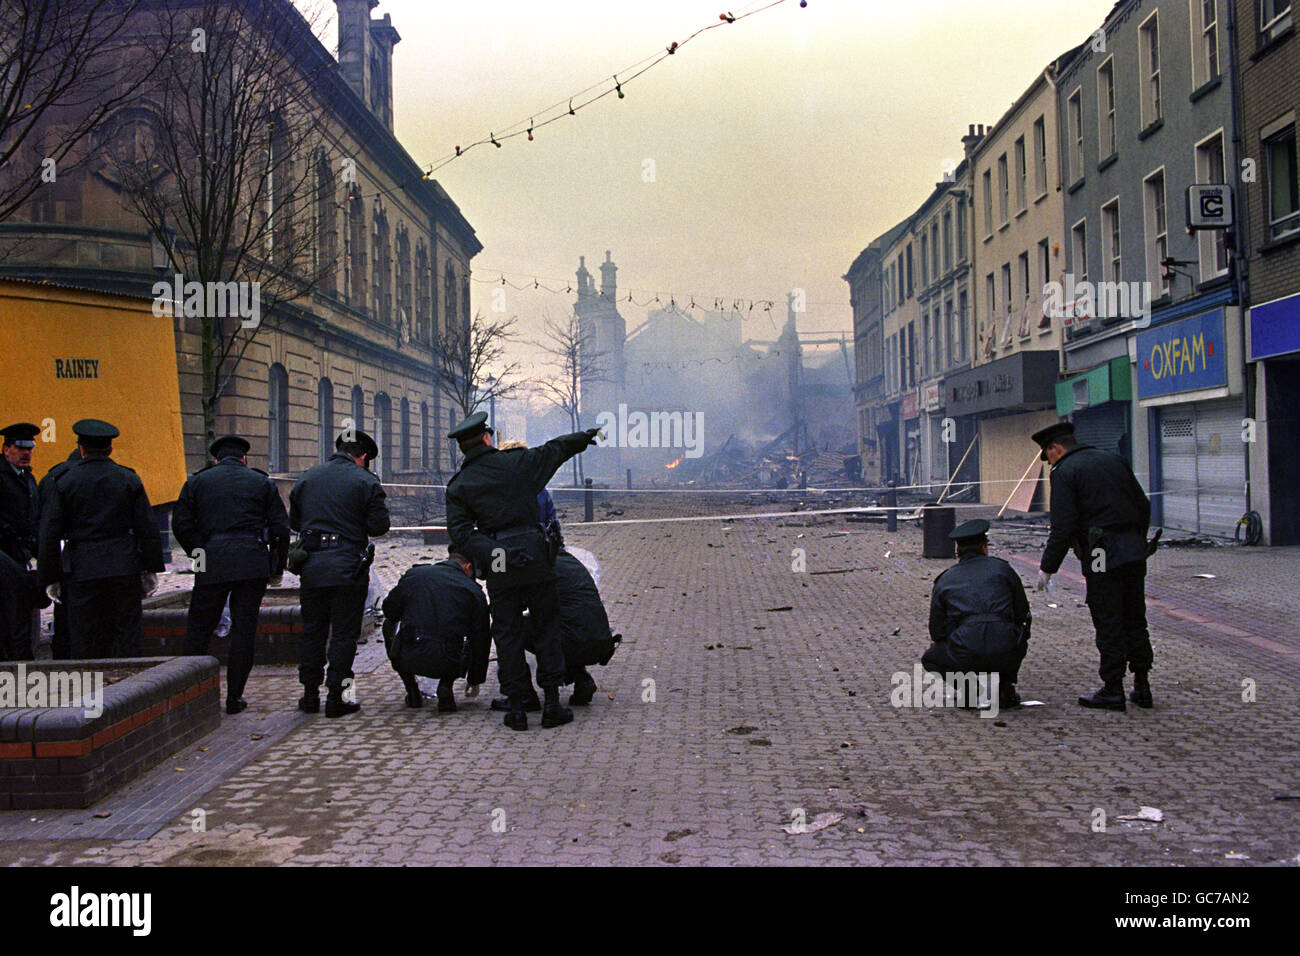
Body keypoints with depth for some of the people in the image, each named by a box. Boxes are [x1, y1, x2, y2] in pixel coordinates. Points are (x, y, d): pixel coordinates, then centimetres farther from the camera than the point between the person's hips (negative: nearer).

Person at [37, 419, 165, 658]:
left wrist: (50, 578, 7)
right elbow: (147, 529, 2)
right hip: (125, 569, 1)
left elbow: (50, 534, 0)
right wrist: (151, 570, 9)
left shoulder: (66, 482, 0)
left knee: (84, 642, 5)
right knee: (129, 635, 6)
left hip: (84, 570, -1)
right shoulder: (129, 479, 3)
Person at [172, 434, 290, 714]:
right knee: (244, 630, 5)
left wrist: (198, 555, 13)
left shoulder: (197, 482, 10)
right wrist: (277, 569, 12)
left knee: (198, 630, 8)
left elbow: (181, 525, 2)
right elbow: (280, 528, 5)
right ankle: (234, 697, 8)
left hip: (212, 565, 0)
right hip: (253, 564, 0)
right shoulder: (262, 482, 11)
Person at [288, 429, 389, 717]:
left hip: (312, 567, 4)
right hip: (349, 567, -4)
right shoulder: (365, 481, -6)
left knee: (312, 631, 14)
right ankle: (336, 697, 2)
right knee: (344, 633, 2)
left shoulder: (307, 478, 8)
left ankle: (310, 694, 19)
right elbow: (379, 525, -7)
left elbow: (294, 522, 14)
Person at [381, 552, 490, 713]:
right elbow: (481, 639, 17)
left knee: (389, 625, 32)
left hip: (408, 660, 0)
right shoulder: (474, 591, 11)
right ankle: (445, 686, 7)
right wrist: (474, 680, 29)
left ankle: (412, 692, 24)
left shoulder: (413, 574, 12)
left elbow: (389, 610, 18)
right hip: (447, 665, 0)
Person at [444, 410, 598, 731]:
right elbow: (555, 449, 18)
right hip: (535, 557, -1)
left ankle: (517, 707, 8)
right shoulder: (517, 462, 2)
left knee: (507, 635, 8)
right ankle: (551, 702, 7)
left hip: (498, 569, 1)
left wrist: (485, 556, -5)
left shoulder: (458, 486, 3)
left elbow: (459, 533, -7)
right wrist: (585, 436, 34)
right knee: (547, 628, 8)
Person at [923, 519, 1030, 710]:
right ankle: (1005, 689, 19)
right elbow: (1023, 613, 21)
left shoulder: (944, 581, 18)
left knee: (930, 659, 28)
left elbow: (936, 631, 18)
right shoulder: (1002, 568, 16)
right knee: (1019, 641, 36)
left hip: (964, 655, -1)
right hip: (1006, 654, 1)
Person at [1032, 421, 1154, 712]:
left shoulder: (1064, 472, -5)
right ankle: (1141, 687, 18)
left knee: (1108, 623, -1)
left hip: (1103, 555, -7)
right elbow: (1143, 505, 17)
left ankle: (1113, 690, 4)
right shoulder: (1113, 460, 16)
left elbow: (1062, 527, -12)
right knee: (1134, 620, 13)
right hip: (1135, 551, 7)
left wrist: (1047, 568, -6)